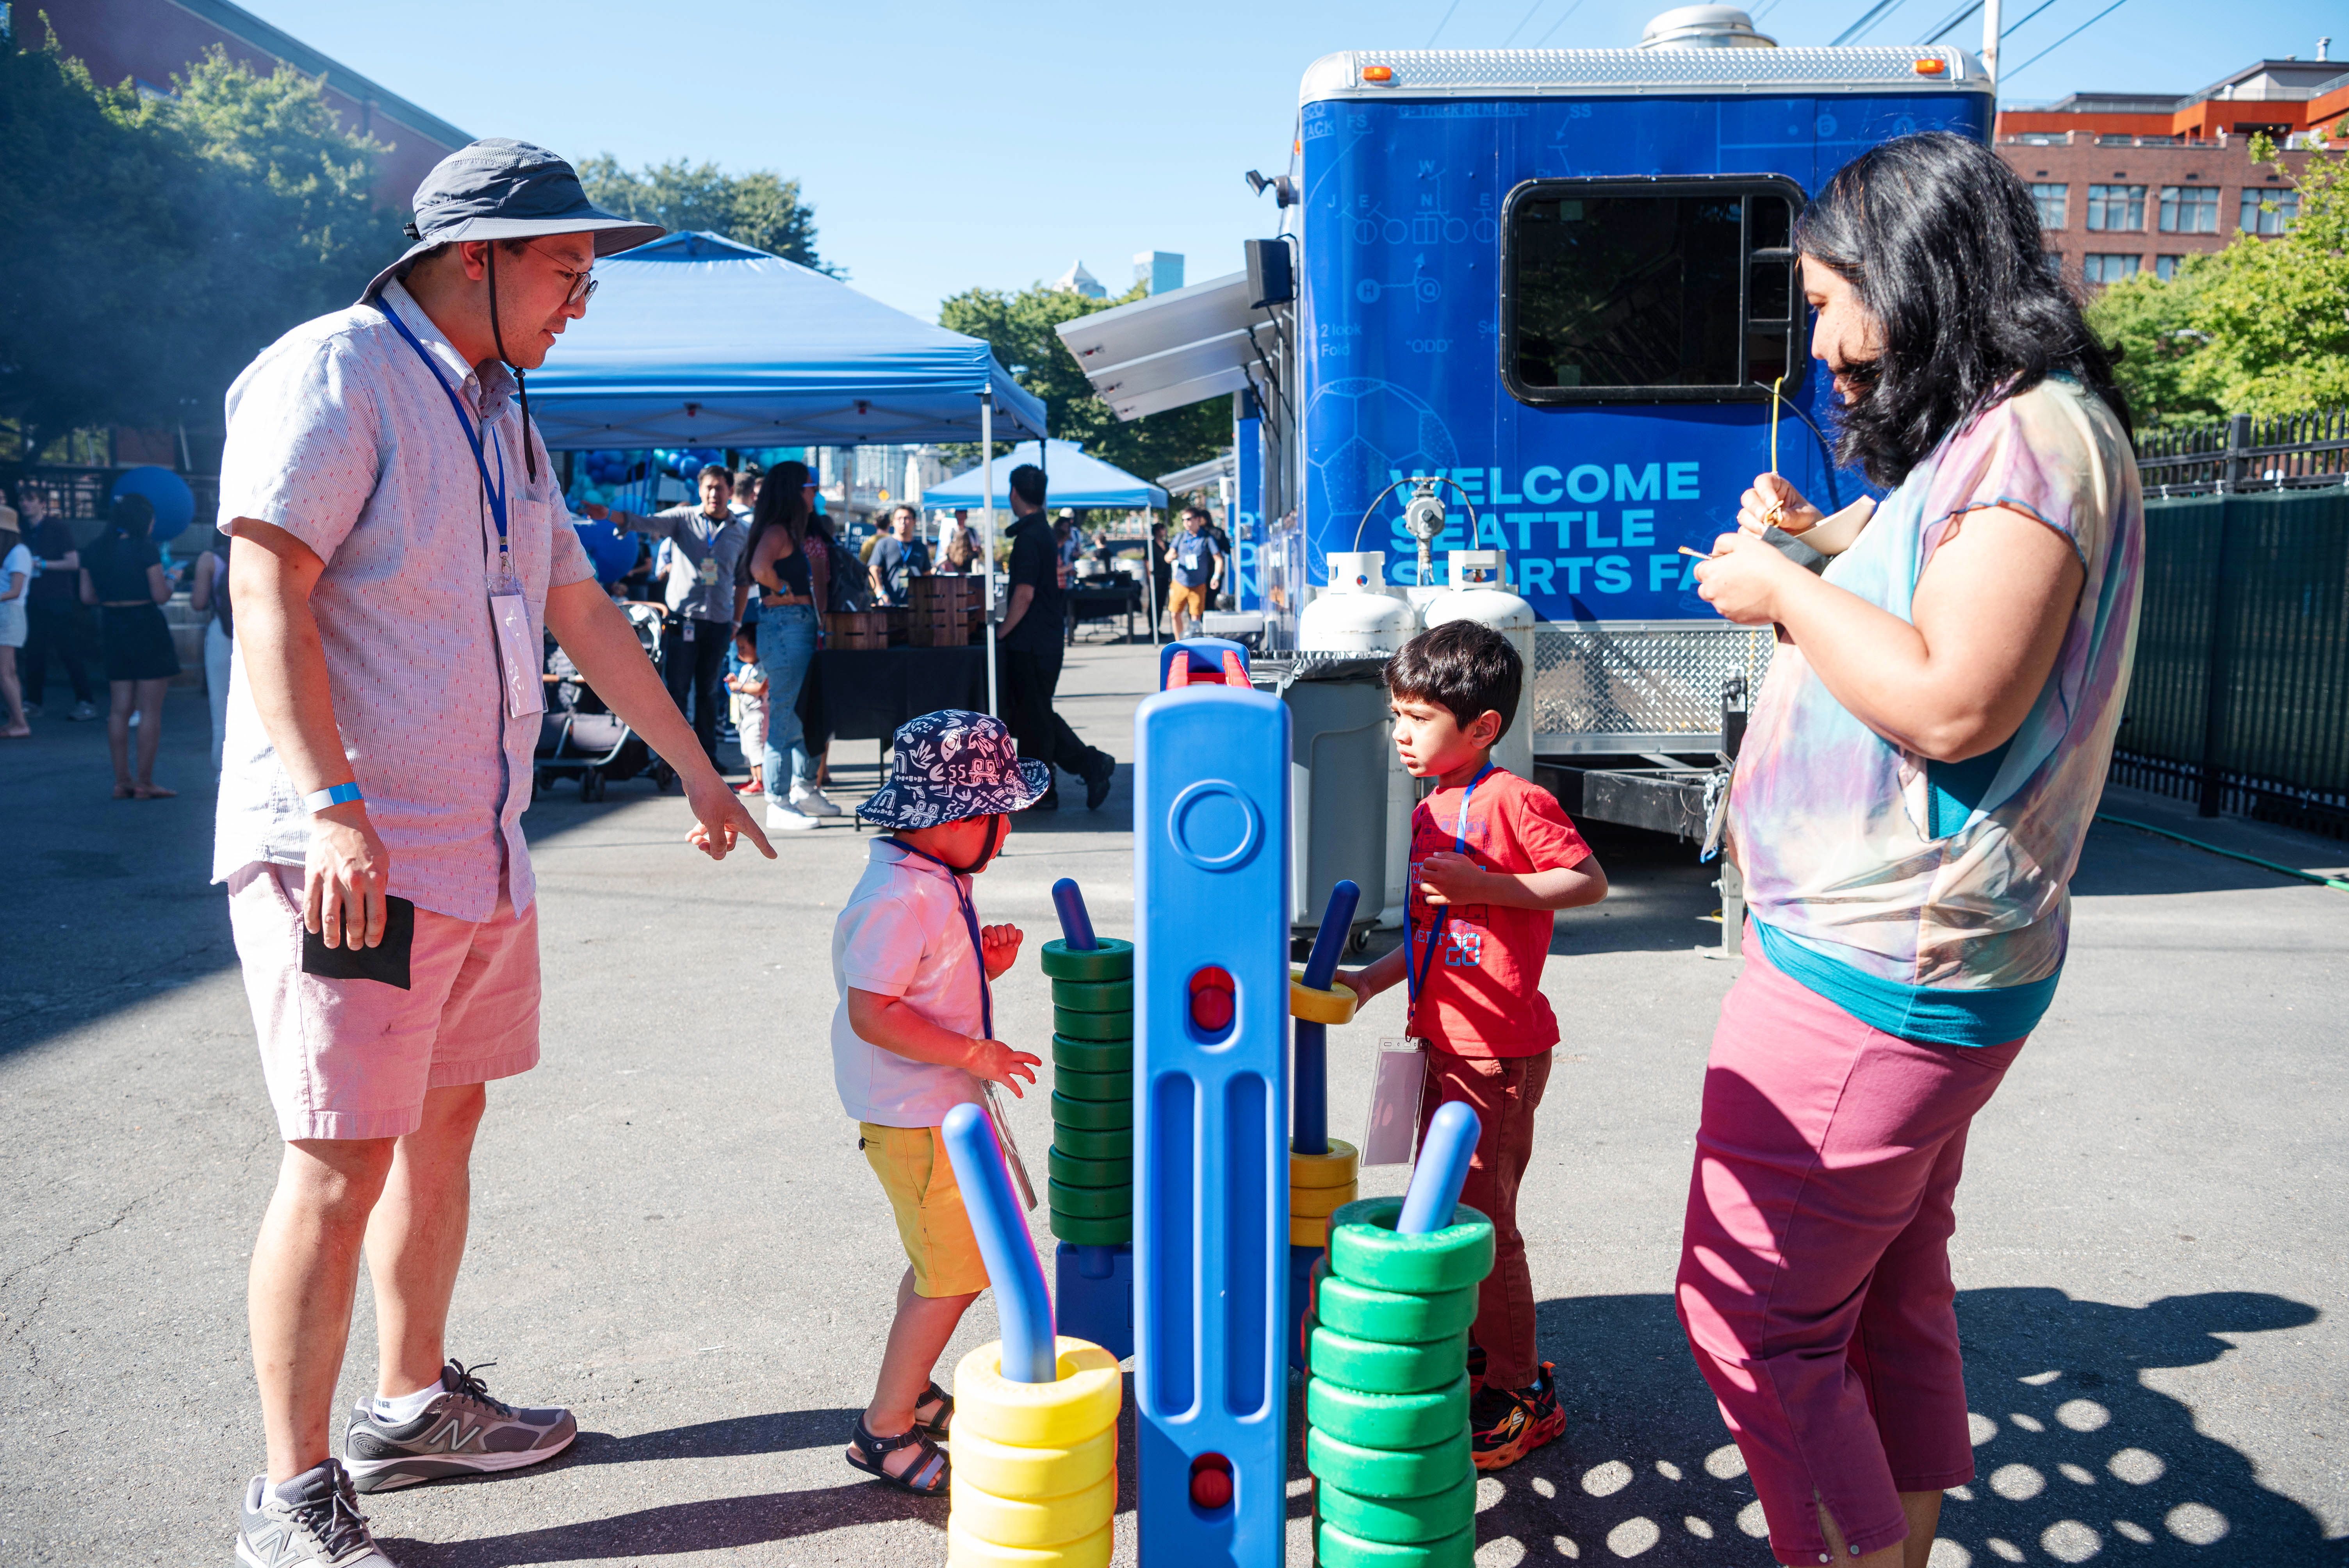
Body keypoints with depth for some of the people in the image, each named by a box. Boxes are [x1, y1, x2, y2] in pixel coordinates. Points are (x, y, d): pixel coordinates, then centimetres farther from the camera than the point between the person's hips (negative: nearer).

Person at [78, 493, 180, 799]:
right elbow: (161, 596, -14)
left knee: (121, 708, 11)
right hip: (148, 629, -6)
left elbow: (87, 596, 9)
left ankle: (122, 781, 12)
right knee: (150, 709, -1)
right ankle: (145, 783, -1)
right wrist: (170, 580, 7)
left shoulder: (93, 551, 6)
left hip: (114, 631, 6)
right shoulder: (145, 550, -12)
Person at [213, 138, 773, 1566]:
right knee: (342, 1164, -6)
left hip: (481, 851, 9)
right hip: (348, 851, -9)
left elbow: (585, 615, 24)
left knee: (446, 1119, 15)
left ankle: (414, 1407, 30)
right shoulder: (331, 373, -8)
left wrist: (699, 771, 26)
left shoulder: (503, 420, 18)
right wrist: (333, 808, -28)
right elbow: (270, 599, -18)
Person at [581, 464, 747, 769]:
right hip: (682, 617, -2)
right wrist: (609, 515, -31)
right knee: (677, 689, -2)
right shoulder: (683, 519, 1)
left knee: (709, 692, 9)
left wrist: (737, 621, 15)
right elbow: (645, 523, -13)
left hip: (719, 622, 2)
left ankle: (707, 754, 16)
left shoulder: (741, 533, 9)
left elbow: (743, 581, 17)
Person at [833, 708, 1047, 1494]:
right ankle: (884, 1429, 9)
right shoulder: (898, 899, -24)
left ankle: (909, 1390, 39)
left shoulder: (939, 885, 9)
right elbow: (872, 1012, -27)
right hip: (912, 1115, -10)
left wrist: (985, 963, 2)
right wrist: (973, 1053, -27)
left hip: (942, 1105, 10)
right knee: (954, 1272, -4)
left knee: (940, 1263, 22)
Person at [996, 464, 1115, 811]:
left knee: (1031, 718, 0)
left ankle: (1038, 793, 8)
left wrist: (1000, 634, -14)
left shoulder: (1028, 538, -17)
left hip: (1031, 644, -9)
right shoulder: (1045, 532, 13)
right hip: (1049, 637, 9)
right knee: (1038, 715, 15)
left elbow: (1025, 594, -22)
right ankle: (1091, 764, 11)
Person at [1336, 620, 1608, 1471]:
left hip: (1500, 1049, -9)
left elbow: (1590, 882, -15)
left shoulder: (1512, 800, -14)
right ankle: (1469, 1353, 34)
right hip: (1445, 1042, 9)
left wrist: (1481, 884, -22)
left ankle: (1522, 1396, 12)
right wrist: (1371, 980, 11)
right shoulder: (1432, 811, 14)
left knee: (1483, 1220, -3)